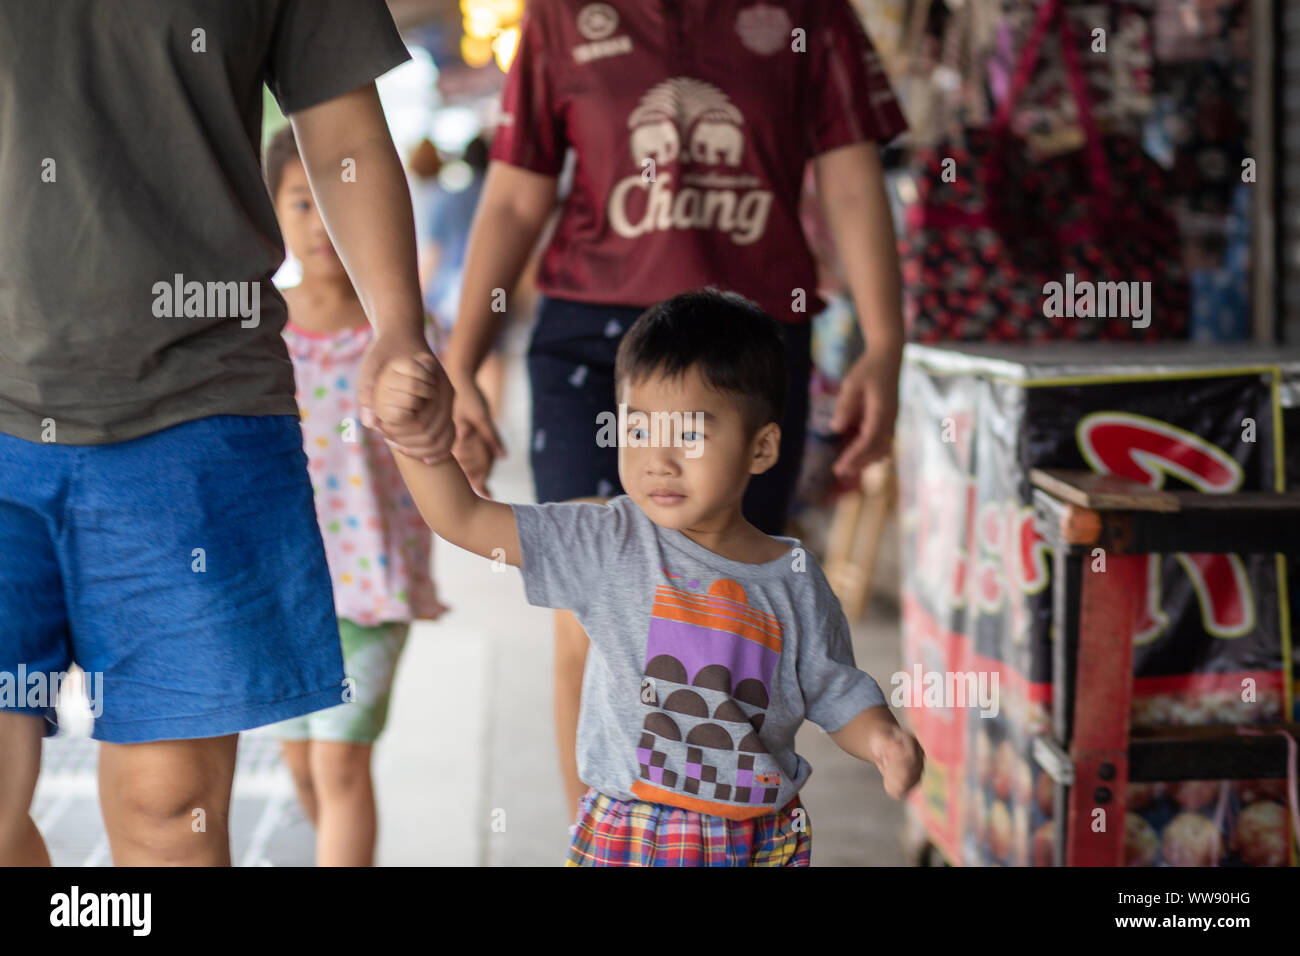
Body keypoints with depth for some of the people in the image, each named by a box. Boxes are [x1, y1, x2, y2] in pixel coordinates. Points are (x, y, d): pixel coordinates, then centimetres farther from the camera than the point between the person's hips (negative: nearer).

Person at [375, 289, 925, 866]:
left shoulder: (793, 580, -1)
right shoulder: (608, 546, -4)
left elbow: (836, 695, 9)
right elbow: (461, 518, -6)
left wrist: (883, 740, -11)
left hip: (765, 840, 1)